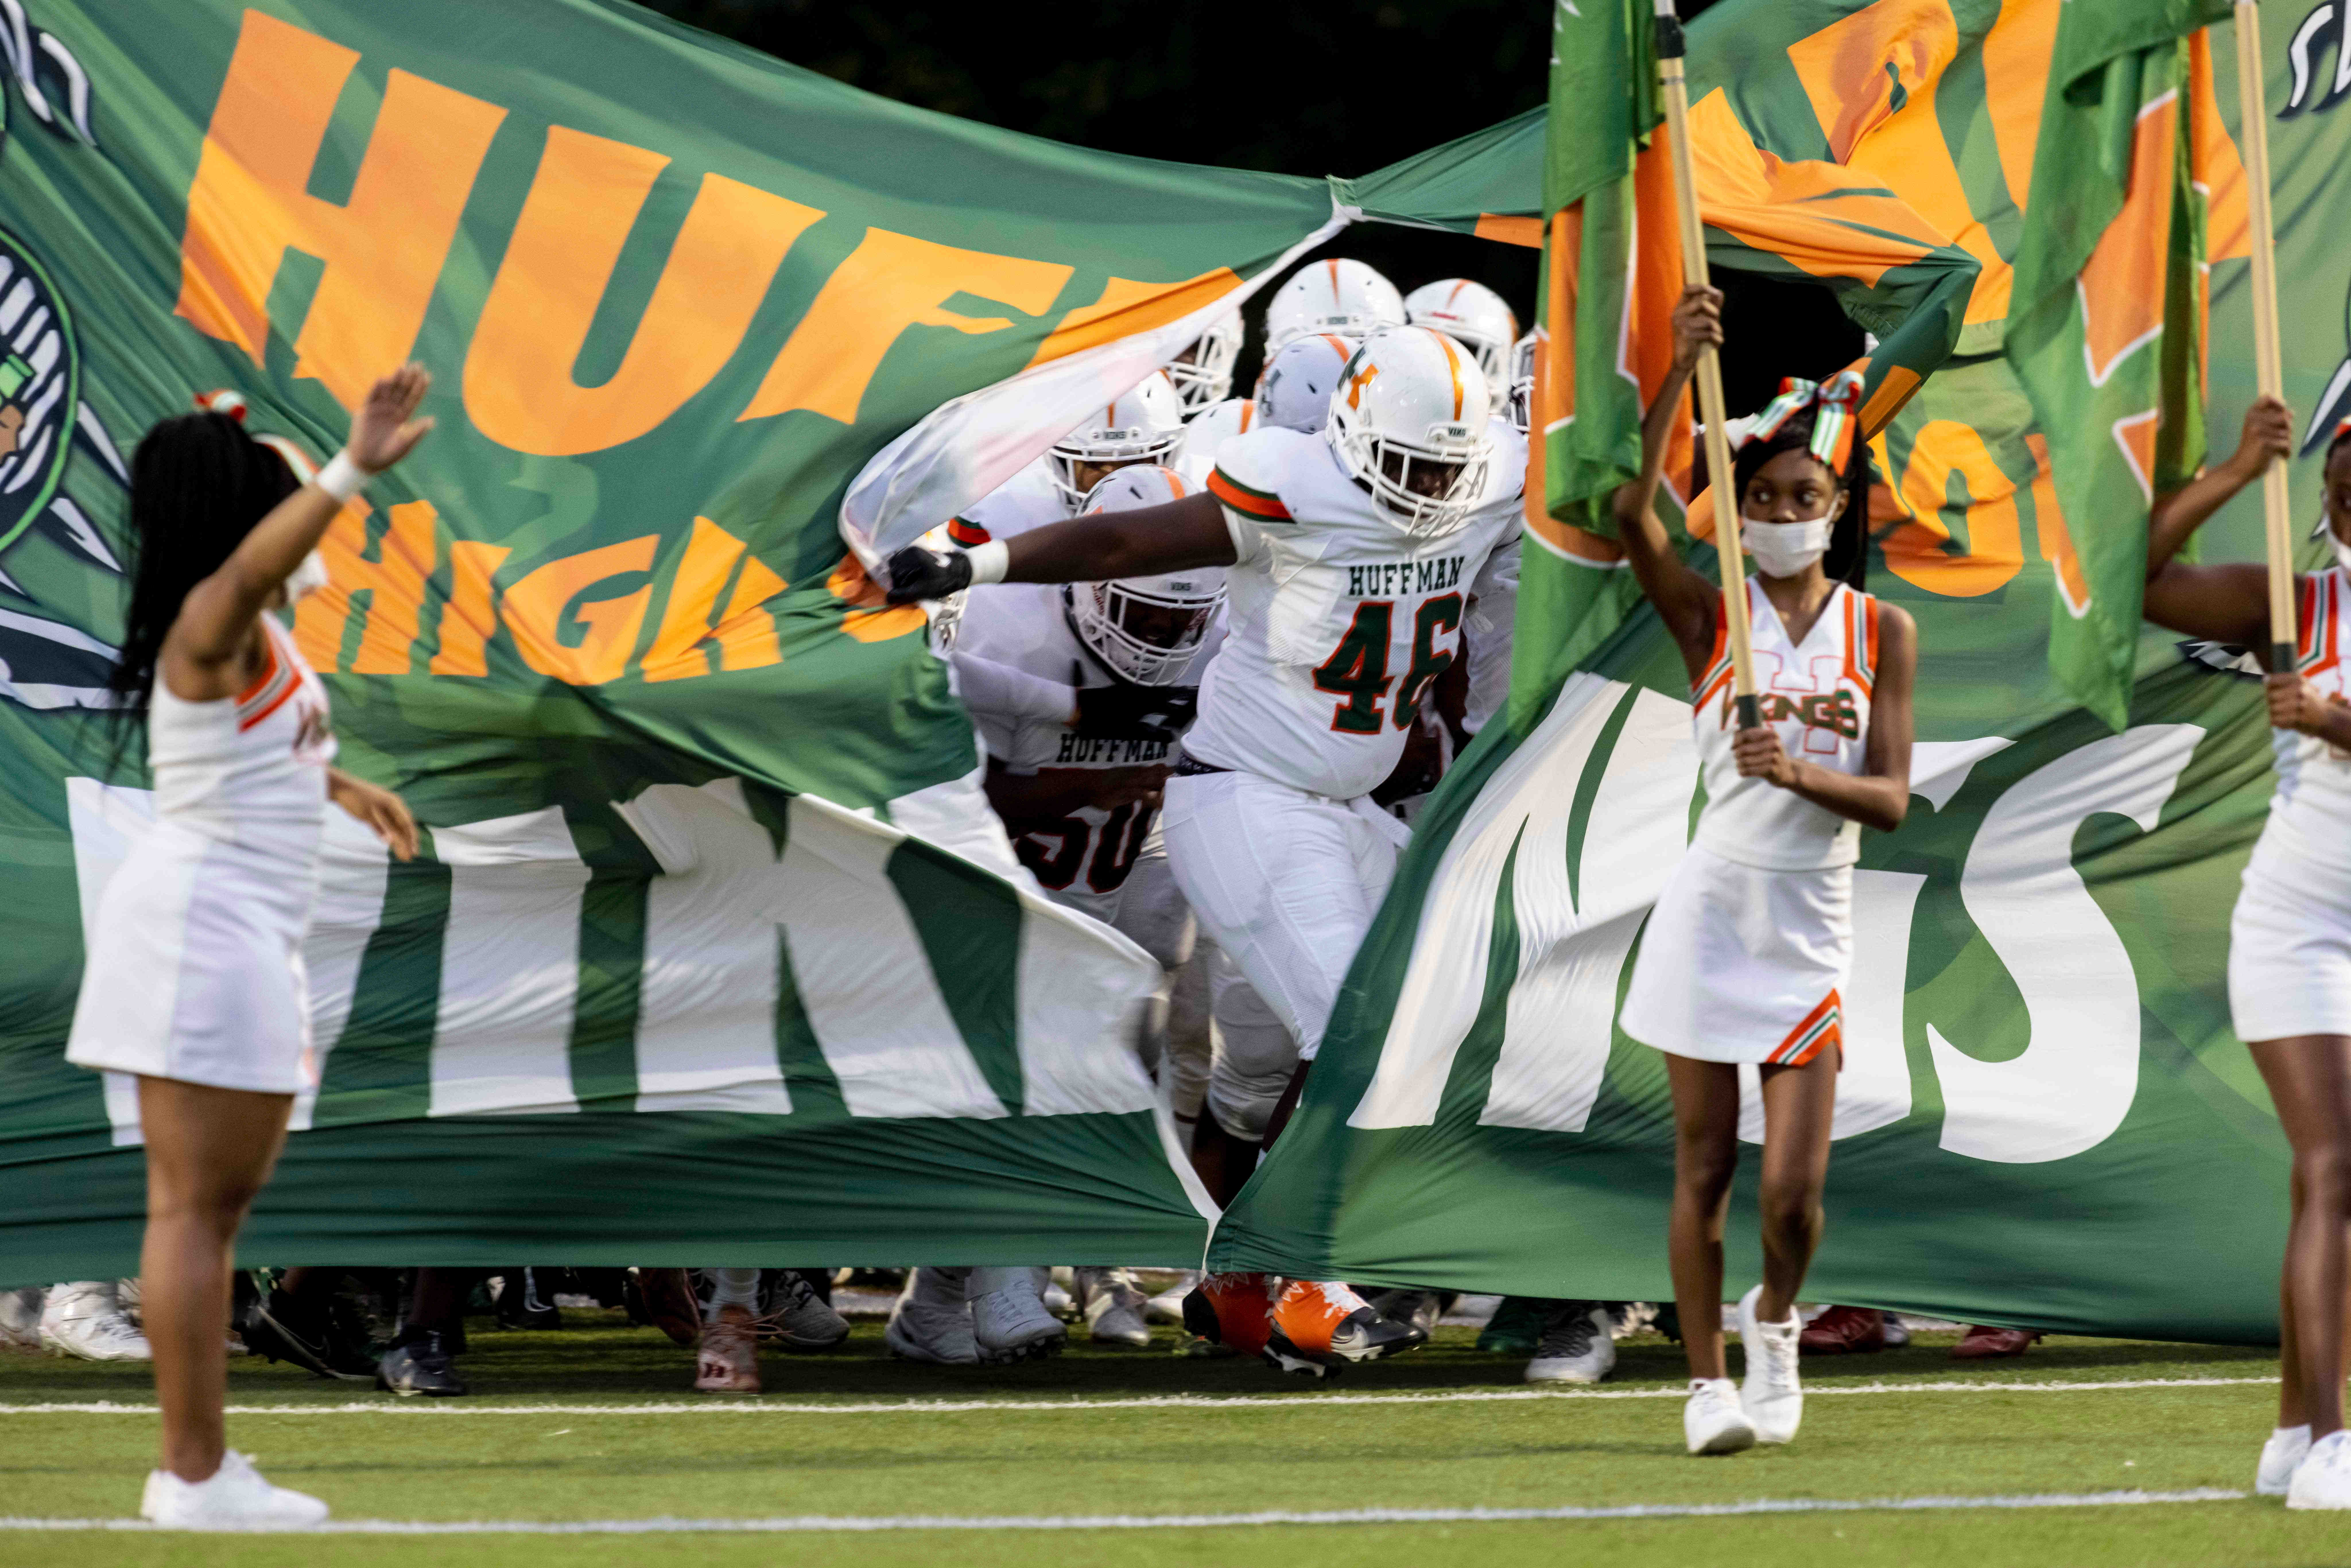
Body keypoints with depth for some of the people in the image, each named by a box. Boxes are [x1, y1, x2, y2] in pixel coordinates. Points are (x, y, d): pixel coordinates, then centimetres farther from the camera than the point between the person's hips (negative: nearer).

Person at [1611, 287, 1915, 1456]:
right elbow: (1633, 515, -18)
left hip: (1812, 932, 1)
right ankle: (1706, 1383, 14)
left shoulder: (1881, 633, 4)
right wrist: (1678, 376, -27)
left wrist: (1802, 773, -22)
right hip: (1713, 911, -1)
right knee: (1703, 1170, 1)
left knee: (1794, 1192, -4)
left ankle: (1774, 1319, 26)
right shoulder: (1710, 617, 0)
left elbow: (1892, 799, -2)